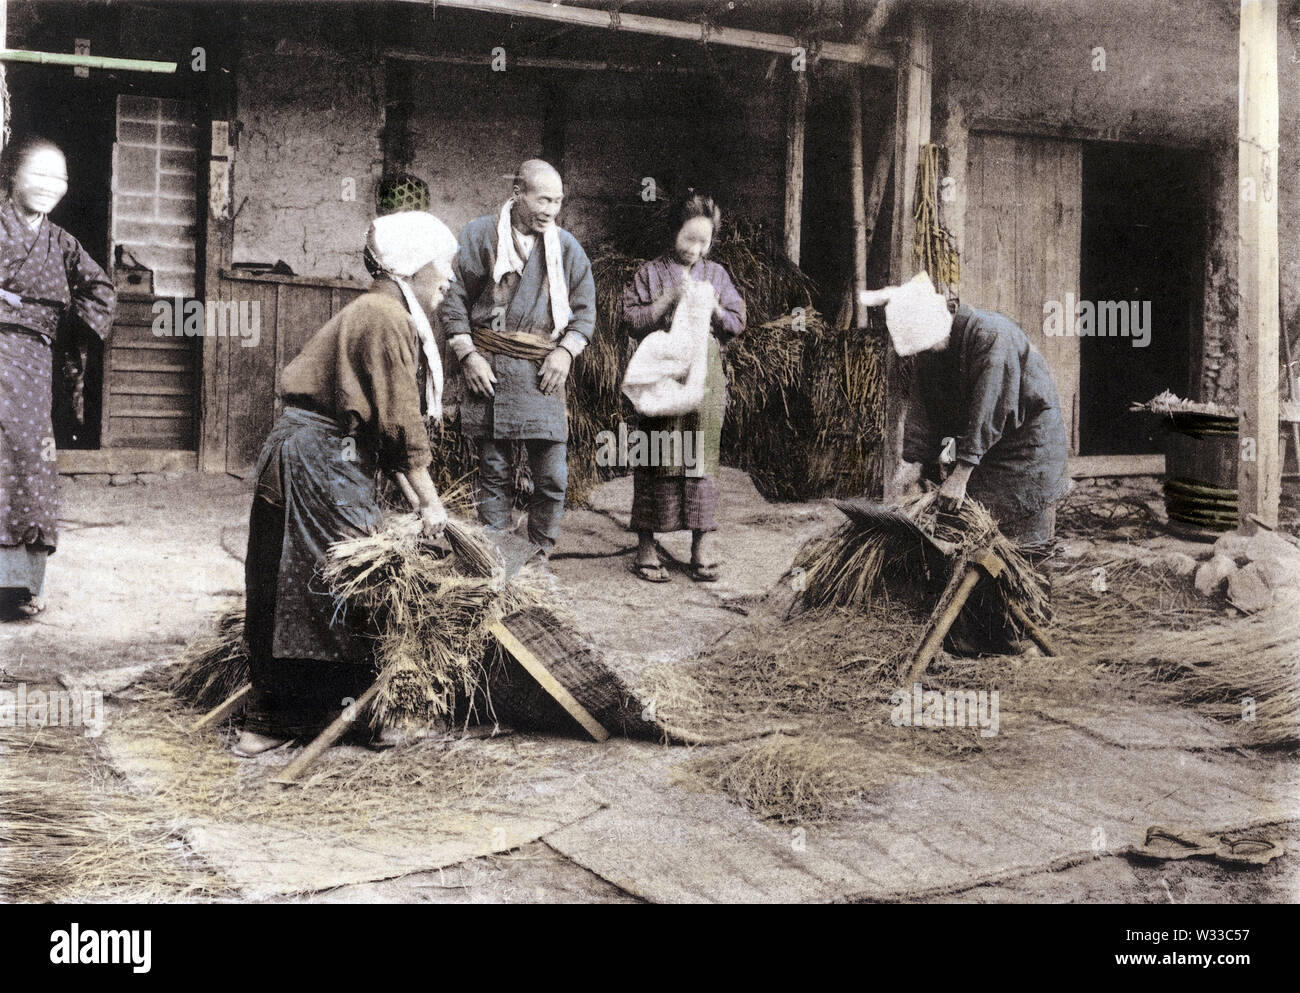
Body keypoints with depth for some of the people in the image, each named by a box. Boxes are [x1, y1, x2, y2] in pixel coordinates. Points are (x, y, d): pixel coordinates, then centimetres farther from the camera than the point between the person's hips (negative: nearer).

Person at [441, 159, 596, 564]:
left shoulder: (567, 247, 9)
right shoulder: (479, 236, 2)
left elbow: (585, 309, 15)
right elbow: (453, 299, 5)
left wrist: (565, 351, -1)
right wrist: (468, 356, -4)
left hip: (542, 373, 2)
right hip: (488, 368, -1)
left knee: (552, 476, -3)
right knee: (494, 471, 4)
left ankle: (539, 559, 12)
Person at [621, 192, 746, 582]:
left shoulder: (716, 275, 13)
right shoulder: (649, 274, 5)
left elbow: (737, 323, 12)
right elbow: (633, 321, -3)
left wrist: (715, 309, -7)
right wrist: (668, 300, -13)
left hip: (705, 382, 2)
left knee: (702, 460, 3)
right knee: (655, 462, -1)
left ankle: (703, 544, 9)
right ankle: (646, 546, 6)